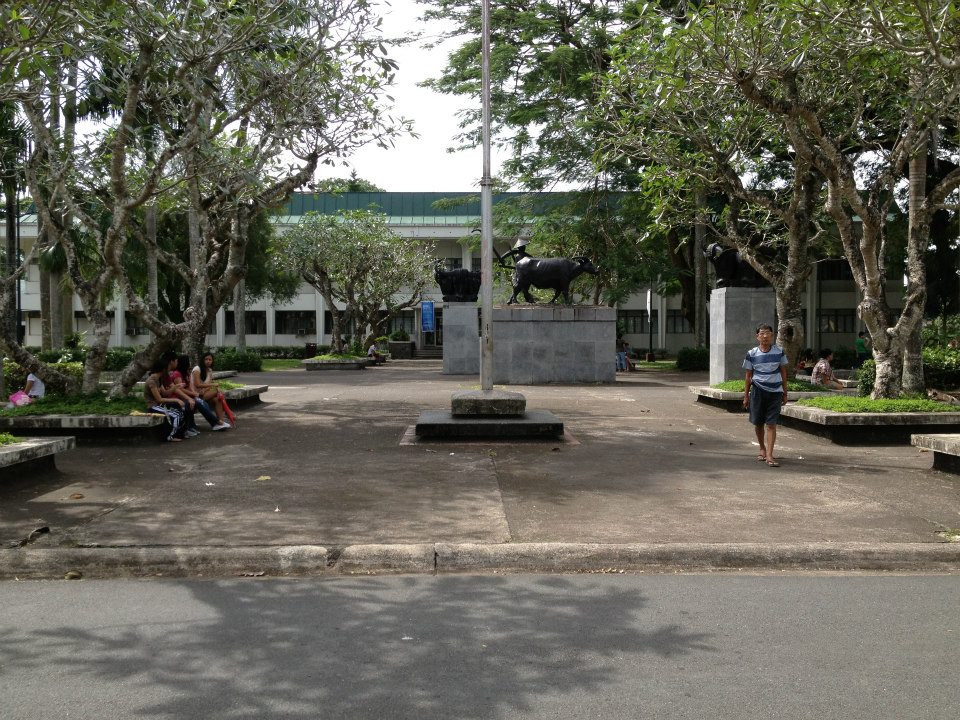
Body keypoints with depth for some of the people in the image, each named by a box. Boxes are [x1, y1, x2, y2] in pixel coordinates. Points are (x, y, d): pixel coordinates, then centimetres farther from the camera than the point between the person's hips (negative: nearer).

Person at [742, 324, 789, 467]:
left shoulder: (779, 352, 2)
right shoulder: (751, 354, 0)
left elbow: (783, 373, 9)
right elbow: (748, 376, 7)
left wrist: (785, 393, 9)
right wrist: (746, 395, 6)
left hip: (775, 391, -1)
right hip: (758, 391, 1)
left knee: (771, 424, -6)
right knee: (758, 423, 8)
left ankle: (769, 455, -7)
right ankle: (762, 449, 29)